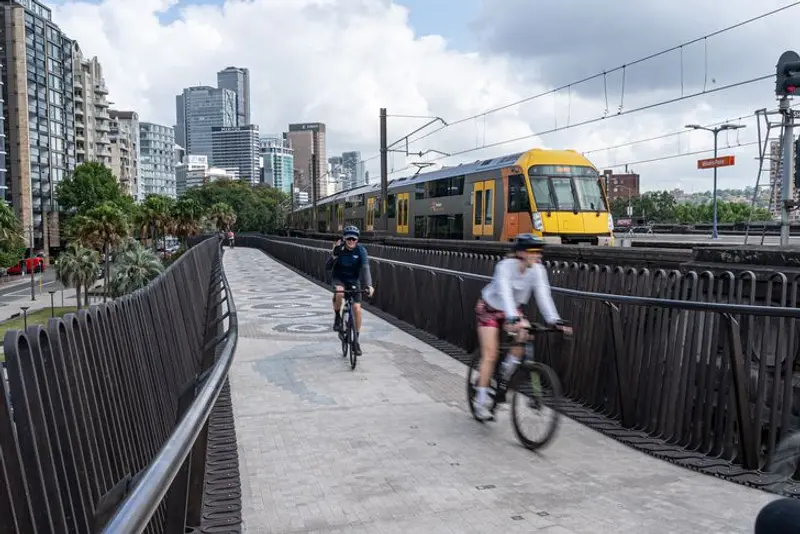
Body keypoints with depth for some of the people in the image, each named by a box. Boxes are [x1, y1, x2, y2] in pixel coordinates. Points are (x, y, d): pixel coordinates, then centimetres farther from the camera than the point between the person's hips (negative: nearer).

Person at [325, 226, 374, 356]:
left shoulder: (361, 250, -19)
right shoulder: (339, 248, -17)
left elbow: (365, 268, -29)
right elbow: (328, 267, -18)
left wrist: (369, 285, -44)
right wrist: (334, 256, -37)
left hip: (354, 280, 1)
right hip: (338, 278, -1)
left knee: (357, 308, -10)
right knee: (339, 293, -36)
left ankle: (356, 340, 5)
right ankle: (337, 317, -8)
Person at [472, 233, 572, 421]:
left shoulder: (537, 270, -18)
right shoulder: (505, 266, -31)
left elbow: (544, 295, -25)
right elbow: (505, 293, -44)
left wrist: (555, 320, -38)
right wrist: (513, 319, -57)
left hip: (512, 309, 5)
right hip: (489, 308, -4)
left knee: (525, 335, -25)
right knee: (490, 355, -11)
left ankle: (508, 367, 3)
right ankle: (480, 401, -2)